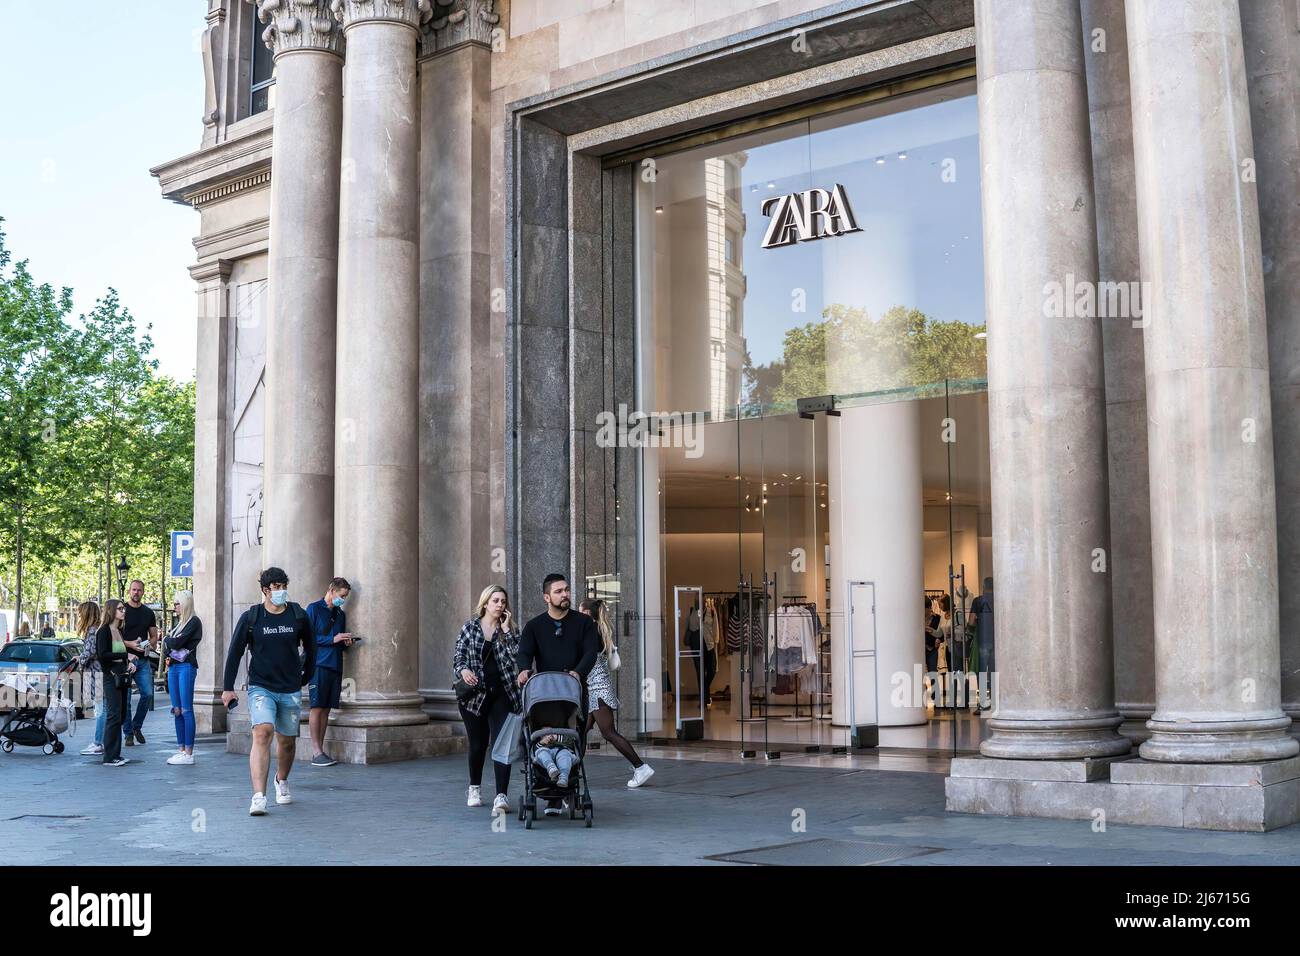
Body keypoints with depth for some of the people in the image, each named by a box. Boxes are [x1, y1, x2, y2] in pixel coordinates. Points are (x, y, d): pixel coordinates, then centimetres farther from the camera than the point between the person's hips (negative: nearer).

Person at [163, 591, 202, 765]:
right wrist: (171, 642, -4)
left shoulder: (194, 622, -6)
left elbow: (177, 642, -14)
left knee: (186, 710, -8)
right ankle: (181, 749, 12)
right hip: (173, 667, 8)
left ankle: (189, 753, -7)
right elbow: (167, 646, 16)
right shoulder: (178, 622, 20)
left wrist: (168, 640, 4)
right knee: (176, 710, 7)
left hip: (186, 667, -8)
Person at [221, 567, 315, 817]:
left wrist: (306, 678, 17)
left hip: (291, 689, 3)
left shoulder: (298, 616, 1)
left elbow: (310, 648, 15)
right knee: (262, 733, -22)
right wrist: (228, 687, 0)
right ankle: (258, 797, -26)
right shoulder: (250, 617, -3)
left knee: (287, 741, 11)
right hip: (261, 688, -2)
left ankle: (281, 781, 41)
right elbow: (235, 652, 1)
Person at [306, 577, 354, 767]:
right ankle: (316, 752, -5)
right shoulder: (314, 609, -1)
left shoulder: (340, 614, 19)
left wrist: (346, 642, 4)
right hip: (319, 664, -6)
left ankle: (321, 750, 10)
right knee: (317, 707, -6)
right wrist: (332, 639, -13)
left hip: (336, 665, 6)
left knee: (326, 708, 6)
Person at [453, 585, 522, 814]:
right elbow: (458, 657, 3)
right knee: (478, 744, 11)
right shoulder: (470, 627, 5)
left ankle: (501, 796, -15)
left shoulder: (508, 630, 7)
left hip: (501, 694, 0)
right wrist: (463, 670, -17)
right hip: (474, 693, 0)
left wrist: (506, 629, -9)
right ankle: (475, 788, 34)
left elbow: (517, 655, -8)